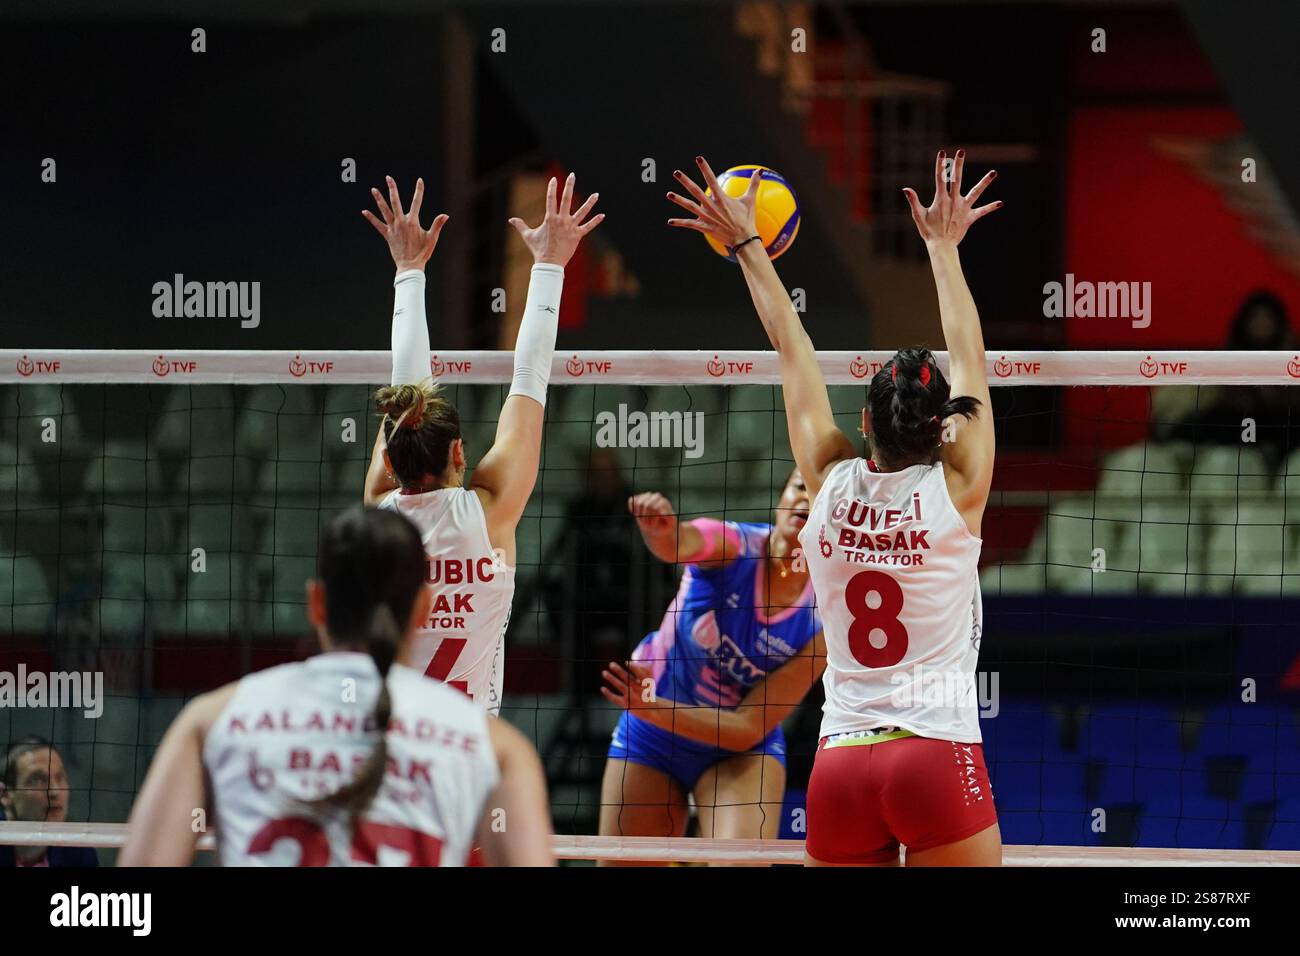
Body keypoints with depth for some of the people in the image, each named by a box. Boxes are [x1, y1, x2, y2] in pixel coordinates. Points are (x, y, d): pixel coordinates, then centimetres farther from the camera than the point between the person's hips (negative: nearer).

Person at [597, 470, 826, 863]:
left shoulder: (821, 624, -19)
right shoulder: (733, 545, -19)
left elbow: (748, 728, -19)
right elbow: (679, 543, -44)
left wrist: (655, 709, -31)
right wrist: (660, 529, -68)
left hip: (740, 751, -1)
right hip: (650, 740, 1)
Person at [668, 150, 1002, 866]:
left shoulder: (831, 486, 3)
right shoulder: (957, 492, -3)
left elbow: (793, 350, 15)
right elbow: (968, 358, 8)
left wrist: (747, 245, 23)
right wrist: (942, 247, 19)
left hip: (840, 760, 3)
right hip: (938, 753, -3)